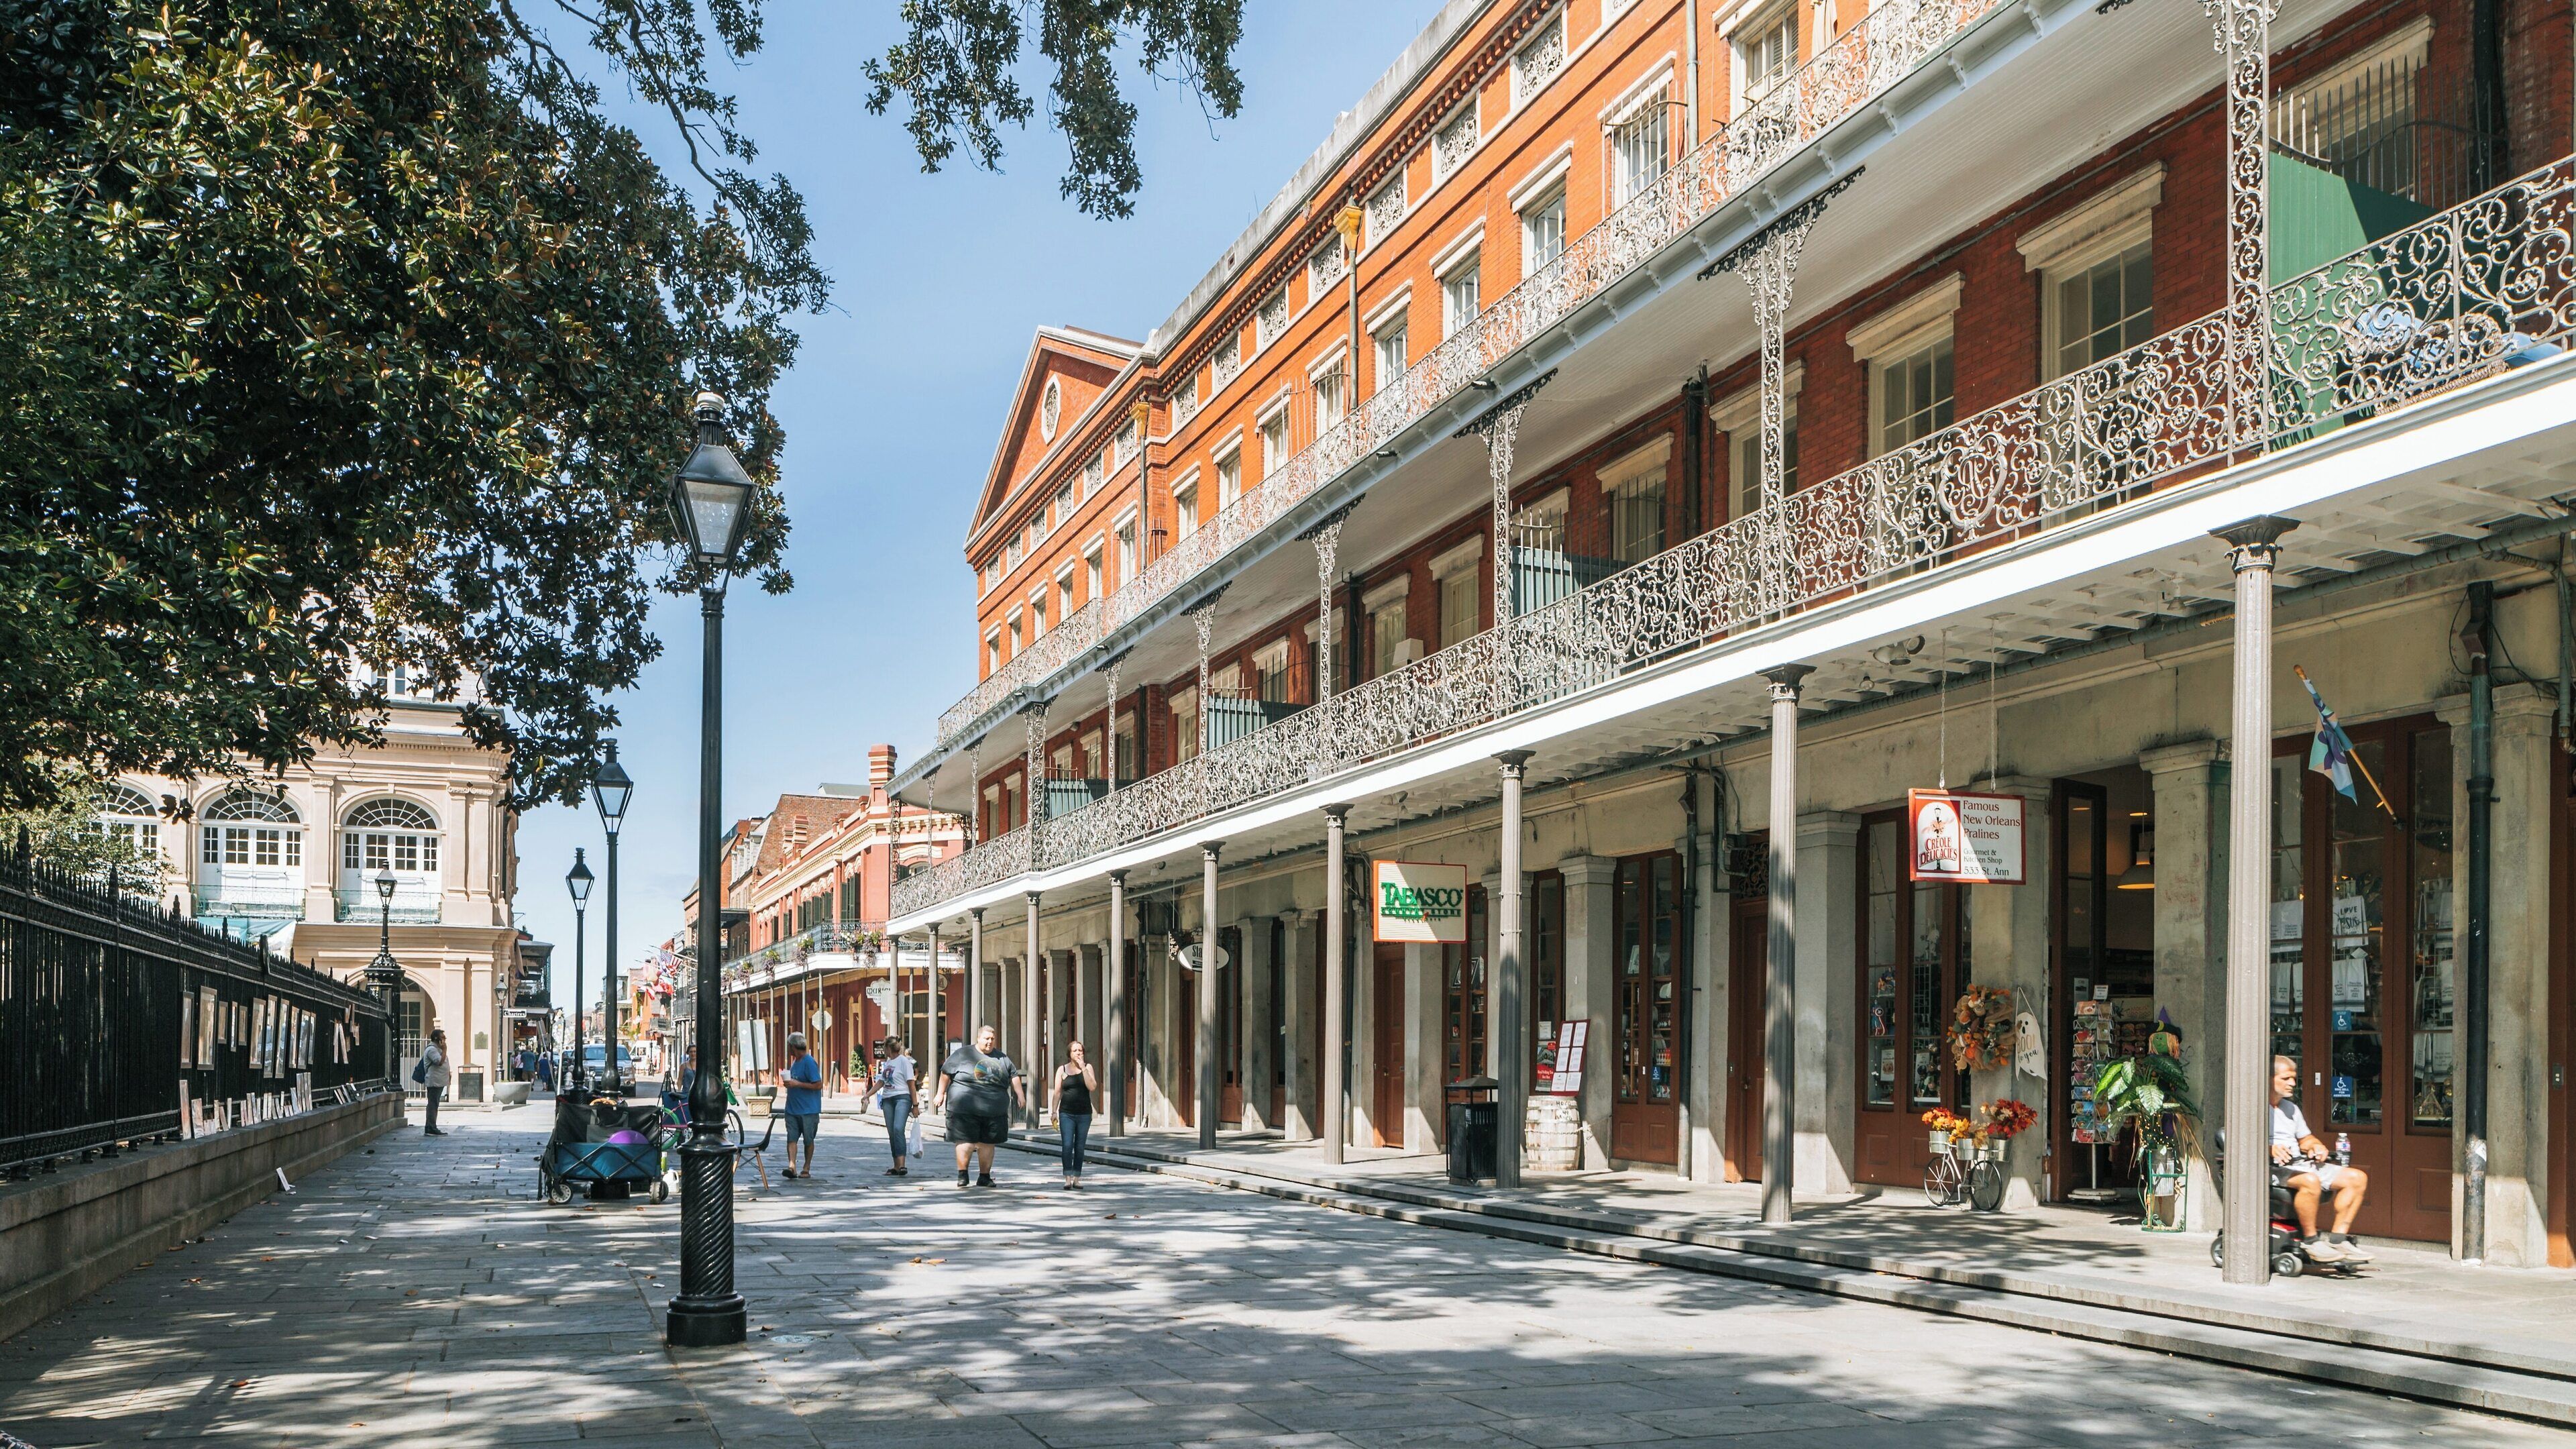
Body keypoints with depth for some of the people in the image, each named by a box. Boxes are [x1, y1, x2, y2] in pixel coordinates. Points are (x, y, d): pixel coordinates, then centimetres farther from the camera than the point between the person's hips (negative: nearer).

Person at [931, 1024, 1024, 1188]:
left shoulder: (1002, 1058, 15)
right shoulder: (963, 1054, 4)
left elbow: (1014, 1076, 21)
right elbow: (946, 1073, 7)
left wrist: (1020, 1095, 13)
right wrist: (940, 1093, 6)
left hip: (994, 1111, 4)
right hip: (966, 1109, -4)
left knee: (987, 1143, 8)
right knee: (966, 1142, -7)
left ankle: (984, 1177, 18)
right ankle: (962, 1174, 5)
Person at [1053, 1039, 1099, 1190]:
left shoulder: (1087, 1067, 5)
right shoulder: (1062, 1070, 5)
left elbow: (1092, 1087, -8)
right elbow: (1057, 1092, 5)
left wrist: (1083, 1069, -12)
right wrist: (1054, 1112, -2)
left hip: (1084, 1114, 1)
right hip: (1067, 1114, -1)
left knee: (1080, 1147, 5)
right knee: (1067, 1145, -12)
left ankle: (1077, 1179, 11)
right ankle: (1068, 1179, -11)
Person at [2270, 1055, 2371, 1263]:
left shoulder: (2291, 1108, 26)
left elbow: (2305, 1139, 32)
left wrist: (2316, 1146, 7)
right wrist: (2270, 1149, -30)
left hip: (2301, 1164, 9)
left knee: (2357, 1178, -4)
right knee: (2310, 1180, -38)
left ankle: (2337, 1238, -7)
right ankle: (2310, 1240, -25)